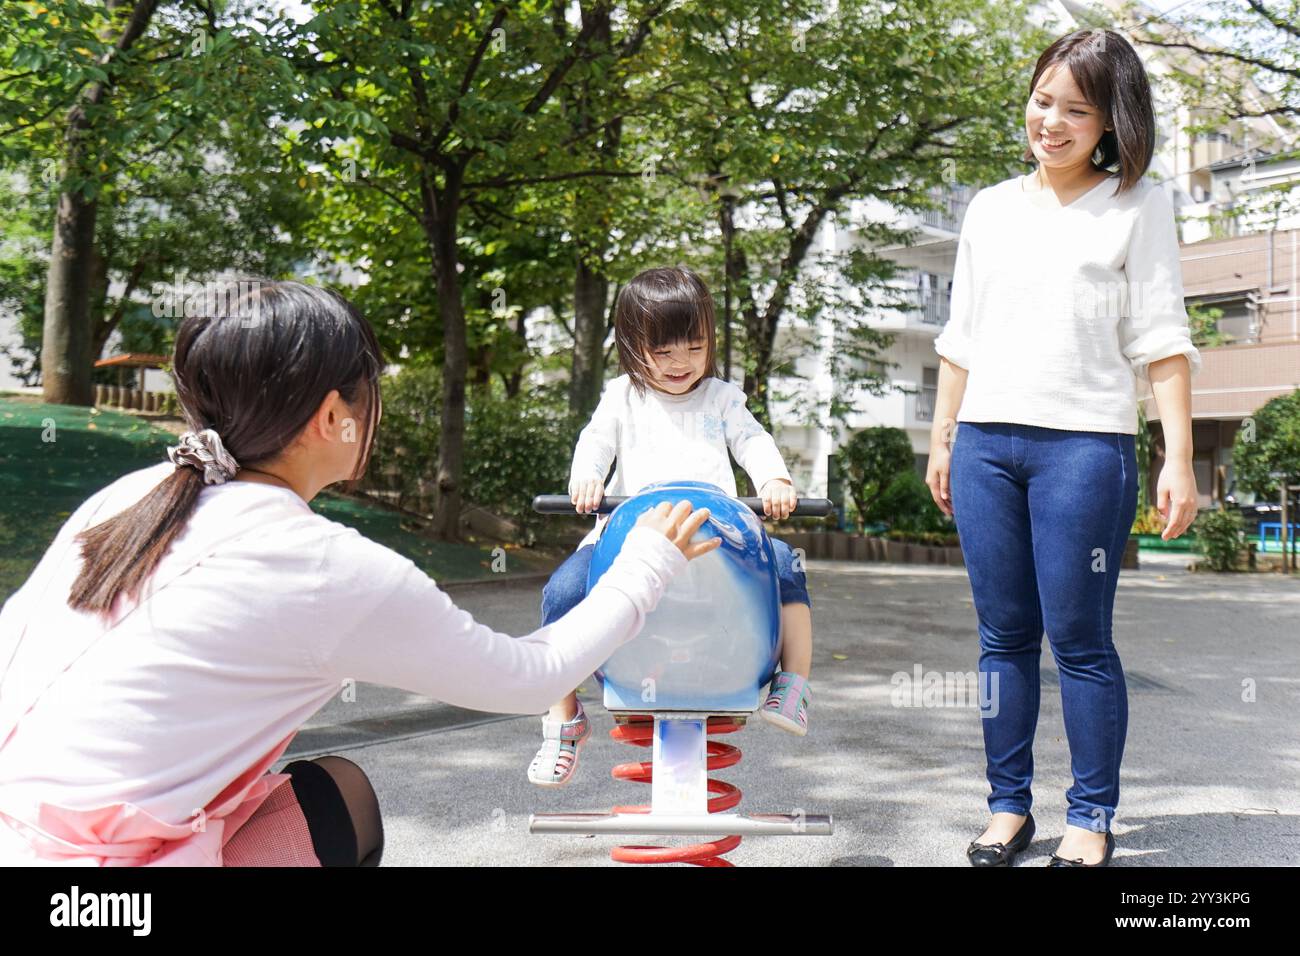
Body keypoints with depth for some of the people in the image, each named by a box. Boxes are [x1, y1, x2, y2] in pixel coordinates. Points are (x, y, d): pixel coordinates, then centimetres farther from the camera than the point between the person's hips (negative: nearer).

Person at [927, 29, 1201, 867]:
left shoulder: (1138, 205, 4)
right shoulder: (991, 209, 15)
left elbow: (1162, 340, -2)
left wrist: (1180, 457, -9)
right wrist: (941, 439, 14)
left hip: (1085, 445, -4)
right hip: (985, 443, 4)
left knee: (1080, 639, -1)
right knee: (1004, 635, 8)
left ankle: (1093, 819, 12)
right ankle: (1009, 806, 19)